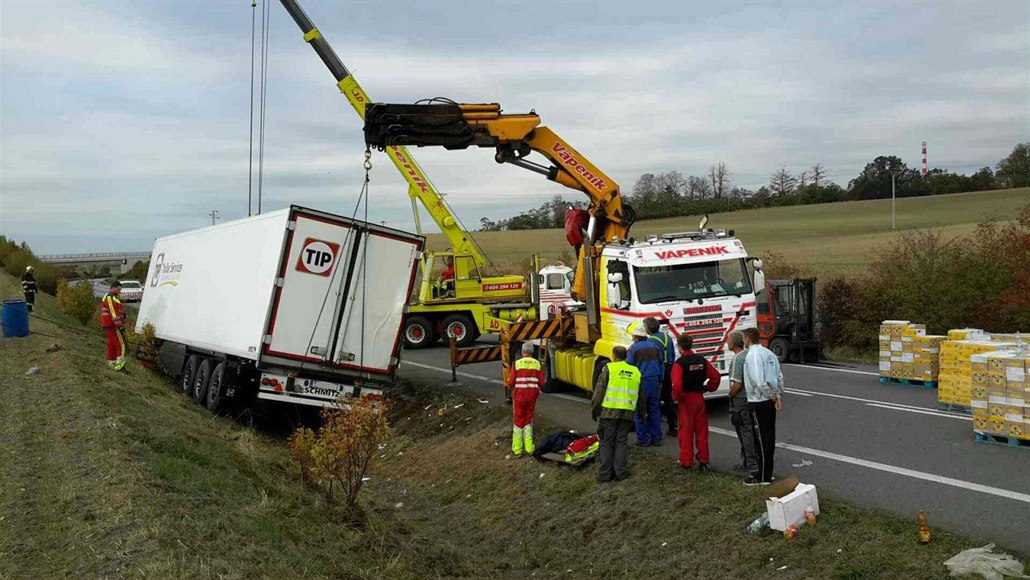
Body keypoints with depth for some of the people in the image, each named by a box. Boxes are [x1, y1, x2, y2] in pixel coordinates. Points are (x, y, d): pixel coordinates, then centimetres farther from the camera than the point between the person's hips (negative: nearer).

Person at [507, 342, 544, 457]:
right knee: (528, 420, 17)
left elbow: (511, 382, -10)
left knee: (518, 421, 8)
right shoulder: (537, 364, -2)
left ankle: (517, 449, 11)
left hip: (519, 395, -2)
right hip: (532, 395, 2)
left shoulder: (517, 363, -9)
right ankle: (529, 448, 16)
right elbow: (541, 383, -3)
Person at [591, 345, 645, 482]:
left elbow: (599, 390, -5)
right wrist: (642, 412, 31)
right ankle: (620, 473, 12)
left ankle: (605, 474, 6)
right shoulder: (635, 371, 12)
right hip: (628, 413, 4)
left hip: (609, 412, -3)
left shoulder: (608, 368, -2)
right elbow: (642, 395, 20)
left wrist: (594, 409, 2)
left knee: (606, 443, 5)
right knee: (621, 443, 12)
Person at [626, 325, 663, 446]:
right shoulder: (654, 346, 8)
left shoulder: (633, 348, -9)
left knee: (639, 412, 3)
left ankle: (643, 439, 5)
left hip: (640, 383, -5)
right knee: (654, 410, 14)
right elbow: (661, 365, 14)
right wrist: (659, 381, 21)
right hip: (654, 382, 5)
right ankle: (656, 438, 16)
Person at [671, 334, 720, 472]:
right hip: (699, 398, 5)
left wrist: (677, 398, -13)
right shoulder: (701, 360, 3)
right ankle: (703, 460, 18)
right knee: (701, 430, 12)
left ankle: (686, 462, 9)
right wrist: (708, 388, 11)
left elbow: (677, 384, -27)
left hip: (686, 400, -5)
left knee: (686, 431, 4)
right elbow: (716, 376, 1)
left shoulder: (680, 363, -16)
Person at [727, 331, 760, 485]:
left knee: (746, 433, -5)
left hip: (740, 401, -9)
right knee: (748, 432, 19)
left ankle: (754, 469, -6)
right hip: (752, 399, 9)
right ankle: (746, 463, 33)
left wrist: (731, 394, -7)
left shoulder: (737, 359, -22)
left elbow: (737, 385, -25)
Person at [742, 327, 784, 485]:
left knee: (762, 439, -1)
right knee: (769, 437, 15)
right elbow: (779, 377, 11)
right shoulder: (768, 353, 10)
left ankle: (764, 478, 6)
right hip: (769, 401, 9)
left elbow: (759, 382, -26)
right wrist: (778, 396, 12)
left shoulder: (752, 355, -18)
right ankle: (767, 473, 25)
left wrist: (772, 396, -14)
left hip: (758, 403, -8)